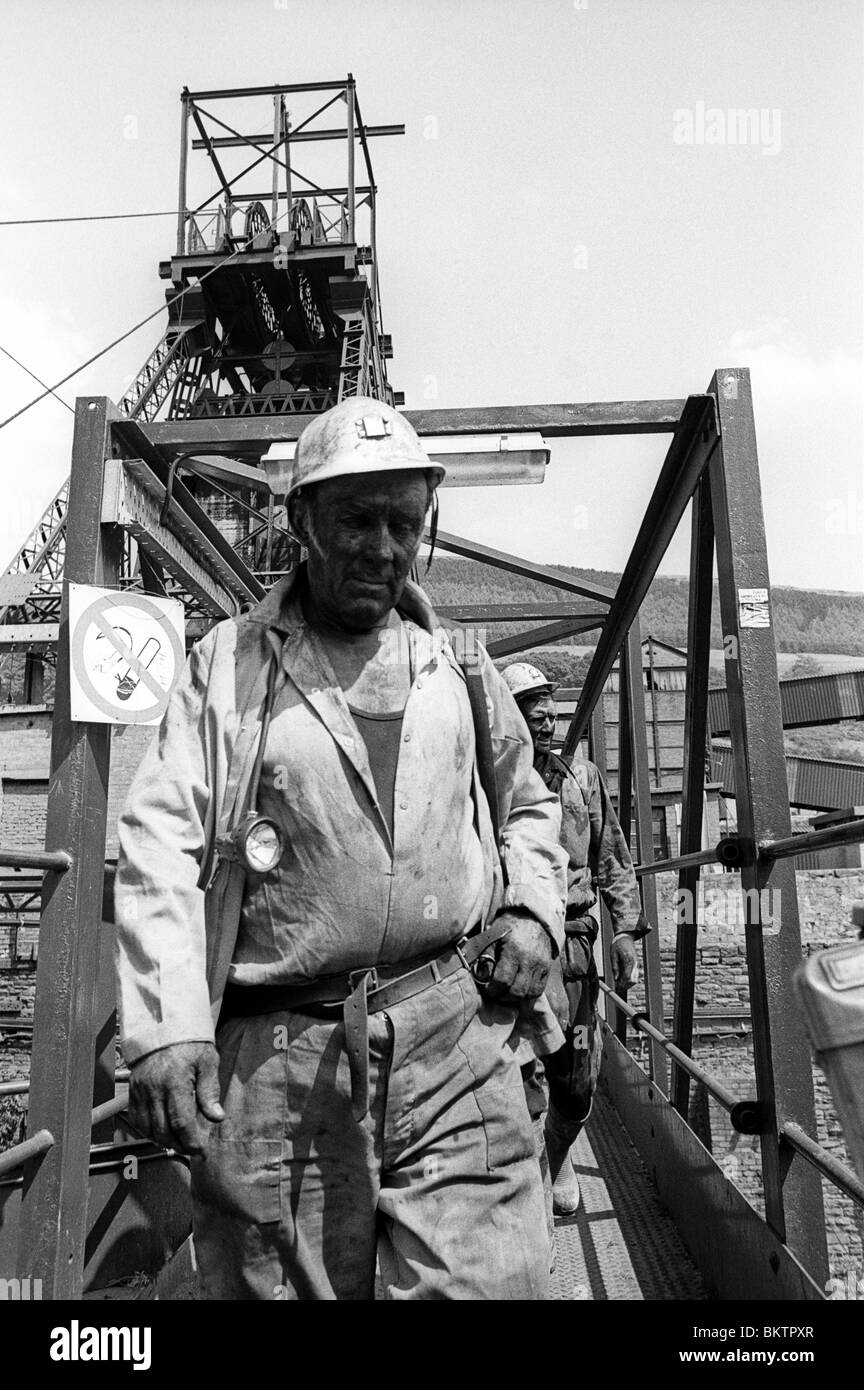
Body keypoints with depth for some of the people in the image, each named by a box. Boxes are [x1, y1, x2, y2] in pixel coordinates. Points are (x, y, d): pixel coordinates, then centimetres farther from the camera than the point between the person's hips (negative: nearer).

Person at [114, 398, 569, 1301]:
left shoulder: (458, 668, 13)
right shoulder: (229, 663, 3)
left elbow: (529, 809, 26)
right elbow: (160, 842, -6)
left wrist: (533, 911, 7)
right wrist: (167, 1026, -16)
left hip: (456, 1036, 2)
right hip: (277, 1059, -1)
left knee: (486, 1280, -4)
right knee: (277, 1284, 11)